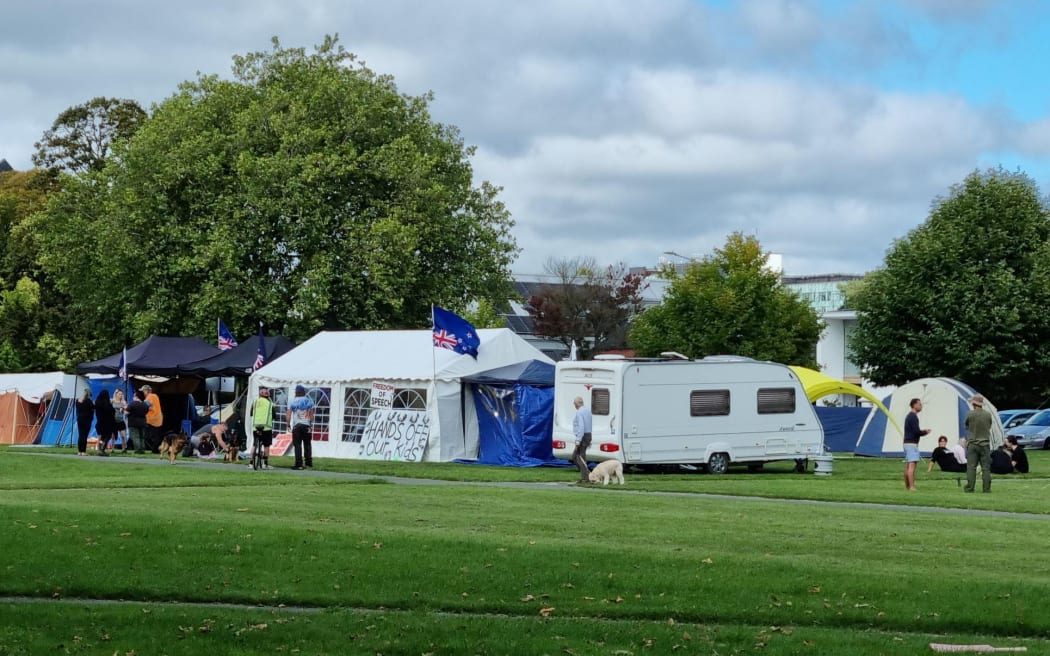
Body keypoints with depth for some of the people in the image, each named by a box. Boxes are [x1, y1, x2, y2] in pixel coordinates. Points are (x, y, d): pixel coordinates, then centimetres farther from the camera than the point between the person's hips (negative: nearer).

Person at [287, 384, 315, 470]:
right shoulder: (309, 401, 6)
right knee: (307, 445, 10)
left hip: (296, 425, -2)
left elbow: (289, 415, -5)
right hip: (307, 425, 2)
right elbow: (311, 415, 5)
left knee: (297, 445, -1)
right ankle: (309, 464, 10)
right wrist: (311, 424, 13)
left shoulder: (292, 401, 1)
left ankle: (299, 464, -7)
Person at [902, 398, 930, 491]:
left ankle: (907, 486, 13)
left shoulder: (909, 416, 18)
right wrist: (925, 432, 0)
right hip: (912, 443, -10)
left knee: (907, 466, 11)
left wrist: (922, 431, 15)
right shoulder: (913, 417, -13)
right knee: (912, 465, -13)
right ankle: (911, 487, -19)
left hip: (907, 443, 10)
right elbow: (916, 432, -18)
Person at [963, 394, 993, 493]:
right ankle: (986, 488, 2)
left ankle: (970, 487, 0)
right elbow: (989, 427, 10)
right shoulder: (988, 414, -2)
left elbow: (966, 427, 4)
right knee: (986, 467, 5)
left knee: (971, 467, 2)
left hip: (972, 444, -2)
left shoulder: (970, 414, -9)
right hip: (985, 444, 2)